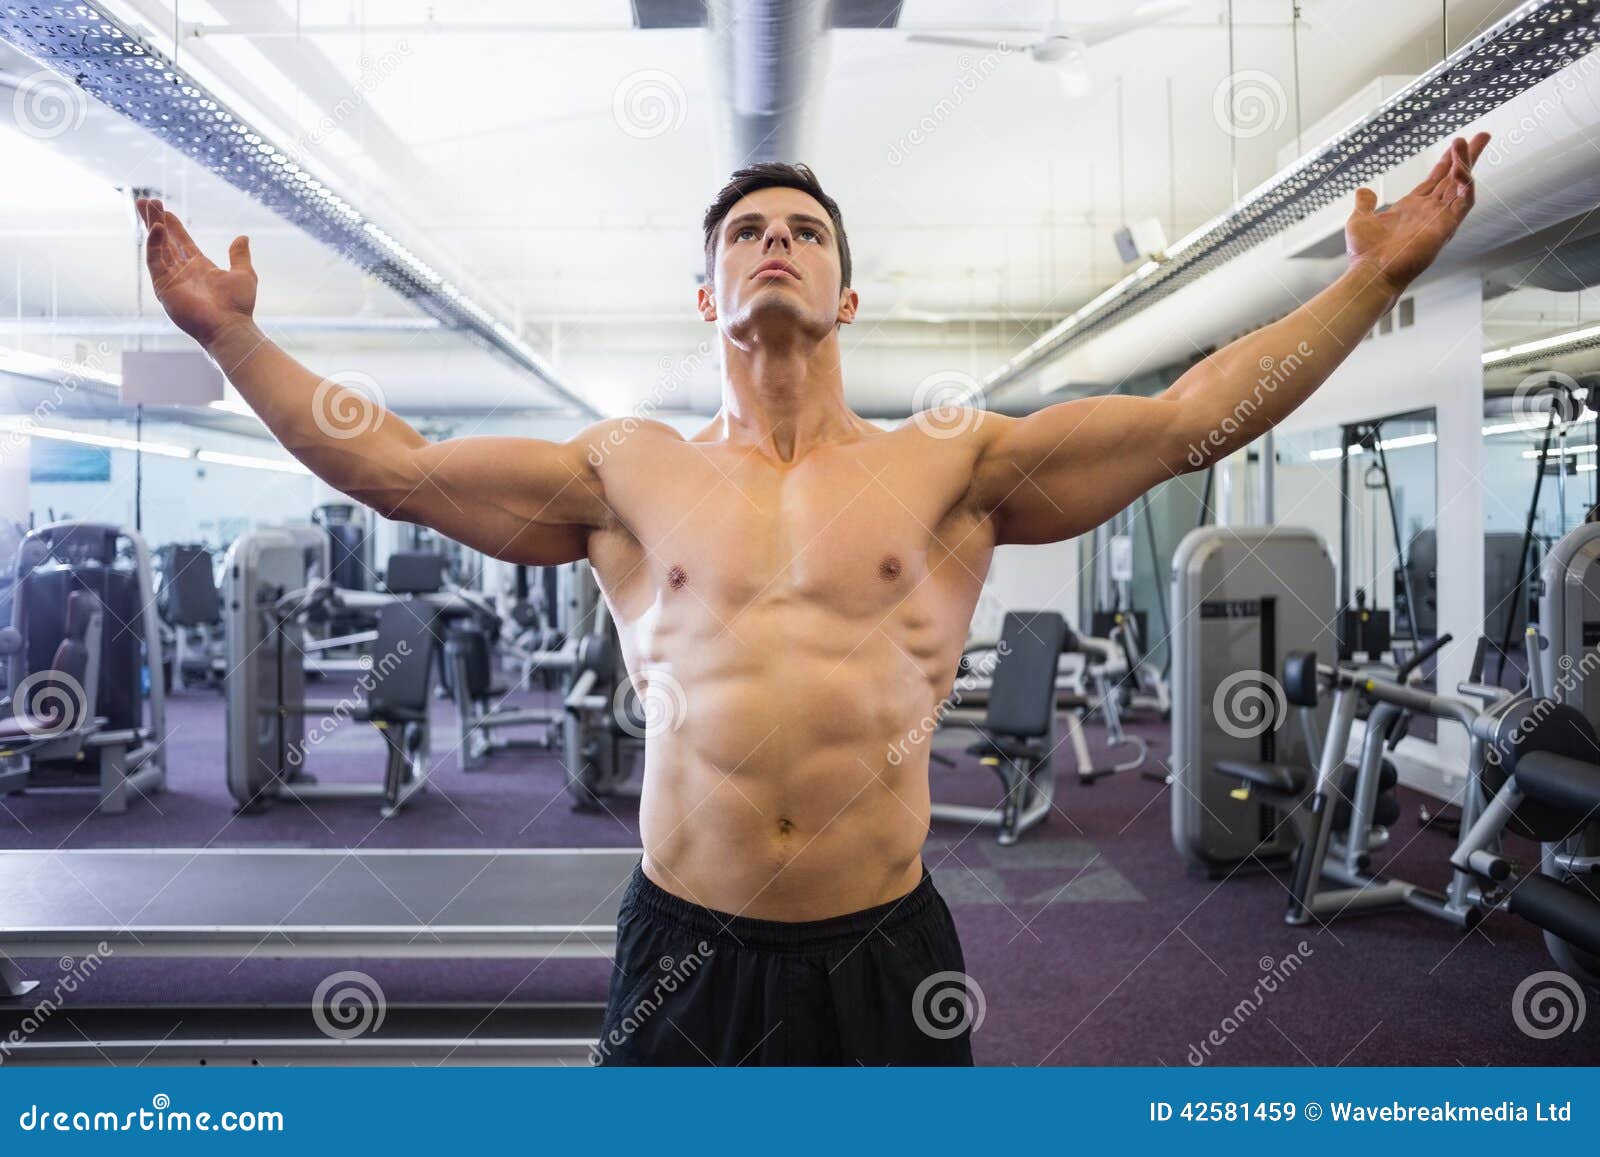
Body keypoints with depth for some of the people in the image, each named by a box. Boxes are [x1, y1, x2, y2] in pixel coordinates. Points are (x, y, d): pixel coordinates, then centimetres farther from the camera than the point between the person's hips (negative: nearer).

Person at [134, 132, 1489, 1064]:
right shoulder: (630, 473, 6)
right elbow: (391, 466, 9)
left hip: (885, 952, 0)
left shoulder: (949, 467, 3)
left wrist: (1375, 276, 1)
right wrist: (233, 332, 8)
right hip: (688, 948, 1)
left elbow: (1197, 414, 2)